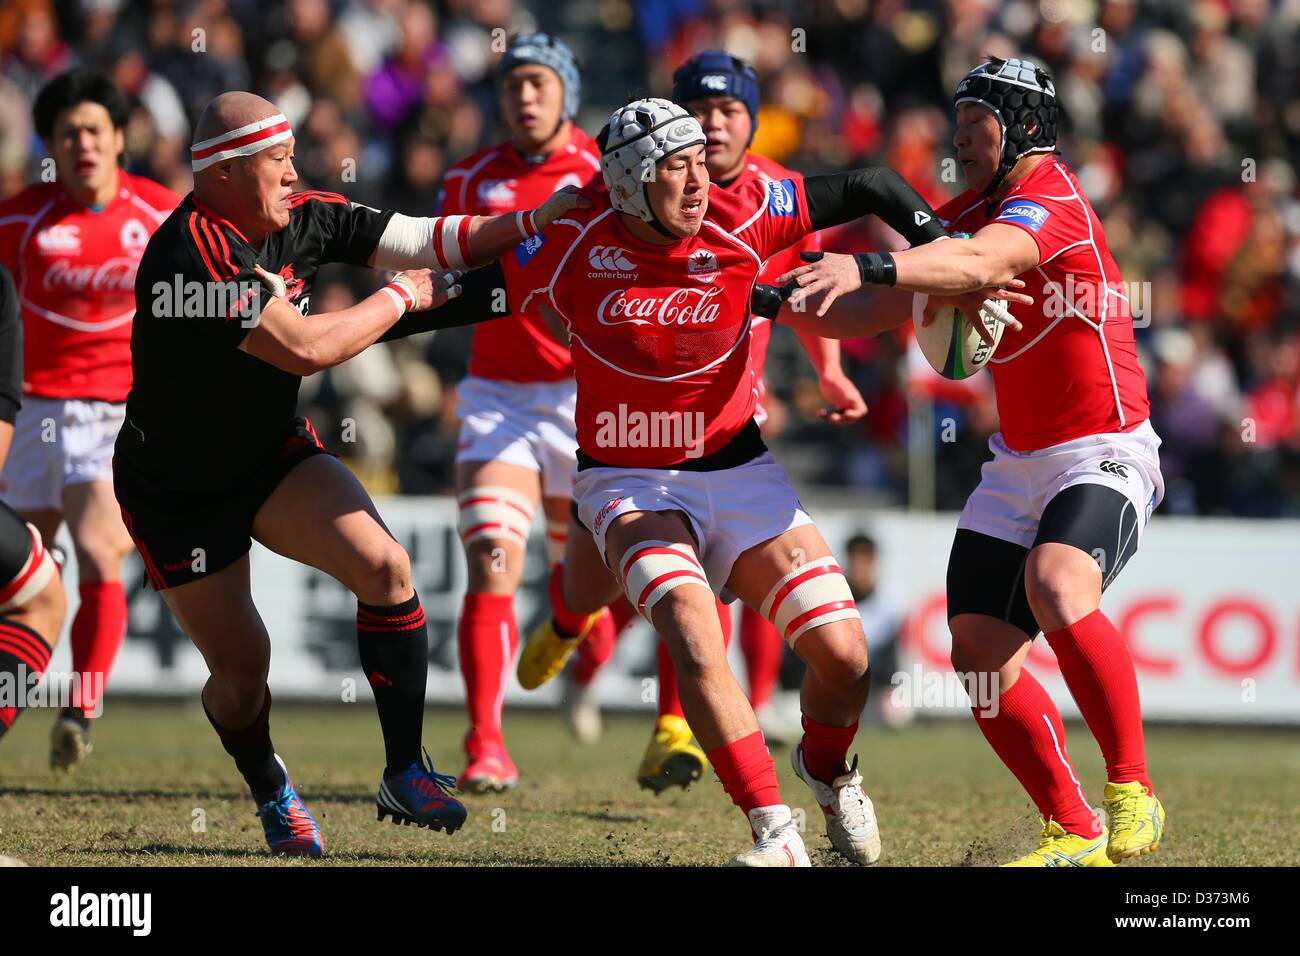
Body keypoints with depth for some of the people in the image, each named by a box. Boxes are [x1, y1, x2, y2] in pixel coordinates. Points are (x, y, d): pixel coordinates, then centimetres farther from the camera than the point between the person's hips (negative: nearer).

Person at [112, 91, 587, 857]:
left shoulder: (305, 219, -6)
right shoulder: (194, 255, -30)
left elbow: (425, 242, -1)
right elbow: (305, 350, -32)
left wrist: (538, 220, -11)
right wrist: (402, 296, -18)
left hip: (273, 452, 6)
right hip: (177, 493, -6)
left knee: (383, 565, -18)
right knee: (242, 669, -1)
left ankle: (405, 773, -9)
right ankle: (271, 793, 32)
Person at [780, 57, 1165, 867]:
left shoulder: (1050, 199, -16)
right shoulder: (972, 212, 10)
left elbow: (977, 264, -38)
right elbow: (869, 318, 9)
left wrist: (867, 269, -51)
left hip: (1103, 457, -9)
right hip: (1018, 464, 9)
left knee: (1058, 587, -34)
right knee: (981, 651, -3)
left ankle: (1132, 794, -24)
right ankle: (1075, 834, 7)